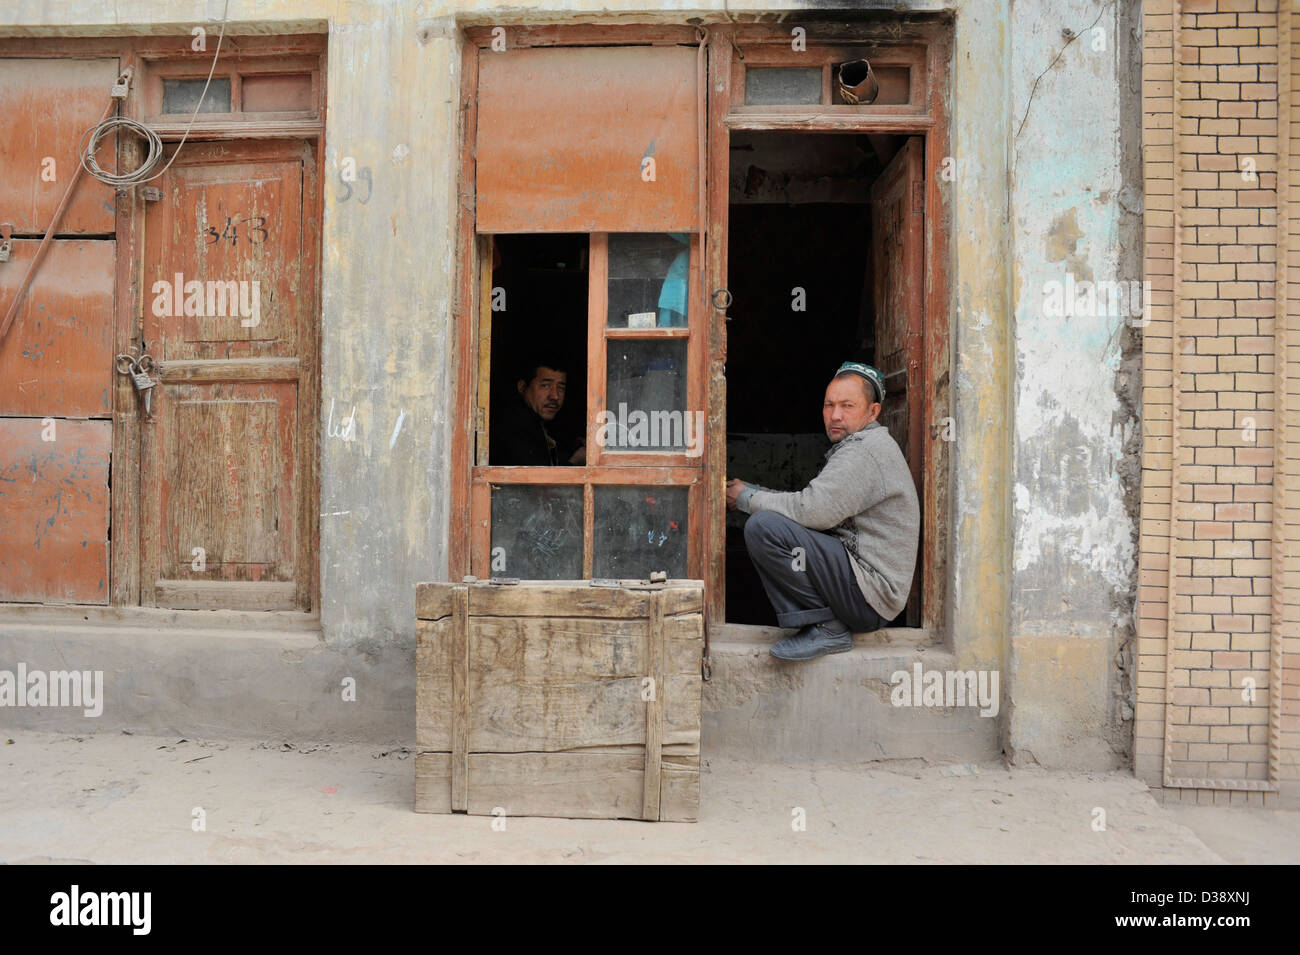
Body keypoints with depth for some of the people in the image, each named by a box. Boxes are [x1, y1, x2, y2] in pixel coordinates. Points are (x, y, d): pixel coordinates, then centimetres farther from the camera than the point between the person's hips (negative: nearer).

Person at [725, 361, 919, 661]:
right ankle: (821, 620, 10)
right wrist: (753, 491, 11)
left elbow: (812, 511, -22)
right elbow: (813, 506, 20)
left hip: (869, 597, -11)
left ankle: (827, 628, -12)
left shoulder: (866, 450, -14)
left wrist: (747, 498, -7)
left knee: (762, 526, -23)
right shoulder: (855, 448, 20)